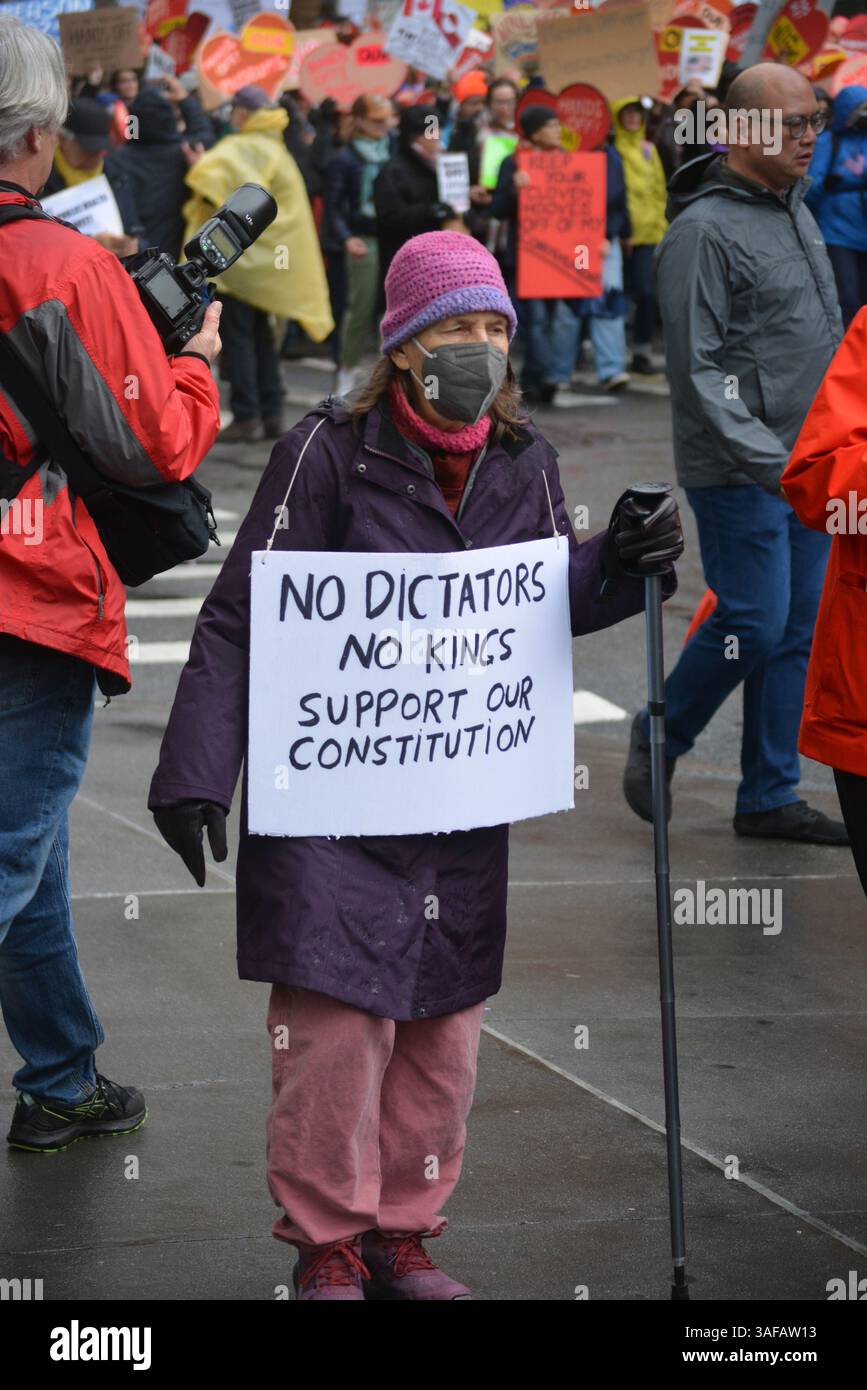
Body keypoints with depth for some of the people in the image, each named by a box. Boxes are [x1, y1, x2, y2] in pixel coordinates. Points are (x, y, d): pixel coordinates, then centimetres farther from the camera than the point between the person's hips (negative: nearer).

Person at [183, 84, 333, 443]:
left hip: (239, 254, -9)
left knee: (237, 336, -5)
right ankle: (271, 414, 16)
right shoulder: (276, 150, 15)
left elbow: (212, 173, -32)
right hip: (267, 258, 9)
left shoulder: (240, 148, -13)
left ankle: (246, 416, -6)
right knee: (261, 336, 15)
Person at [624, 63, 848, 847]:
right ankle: (660, 738, 15)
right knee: (754, 624, -8)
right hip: (739, 473, -8)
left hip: (807, 466, 8)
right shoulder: (705, 230, -15)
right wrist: (765, 457, -21)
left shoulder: (797, 213, 13)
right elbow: (697, 366, -18)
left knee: (799, 631, 8)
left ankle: (770, 796, 16)